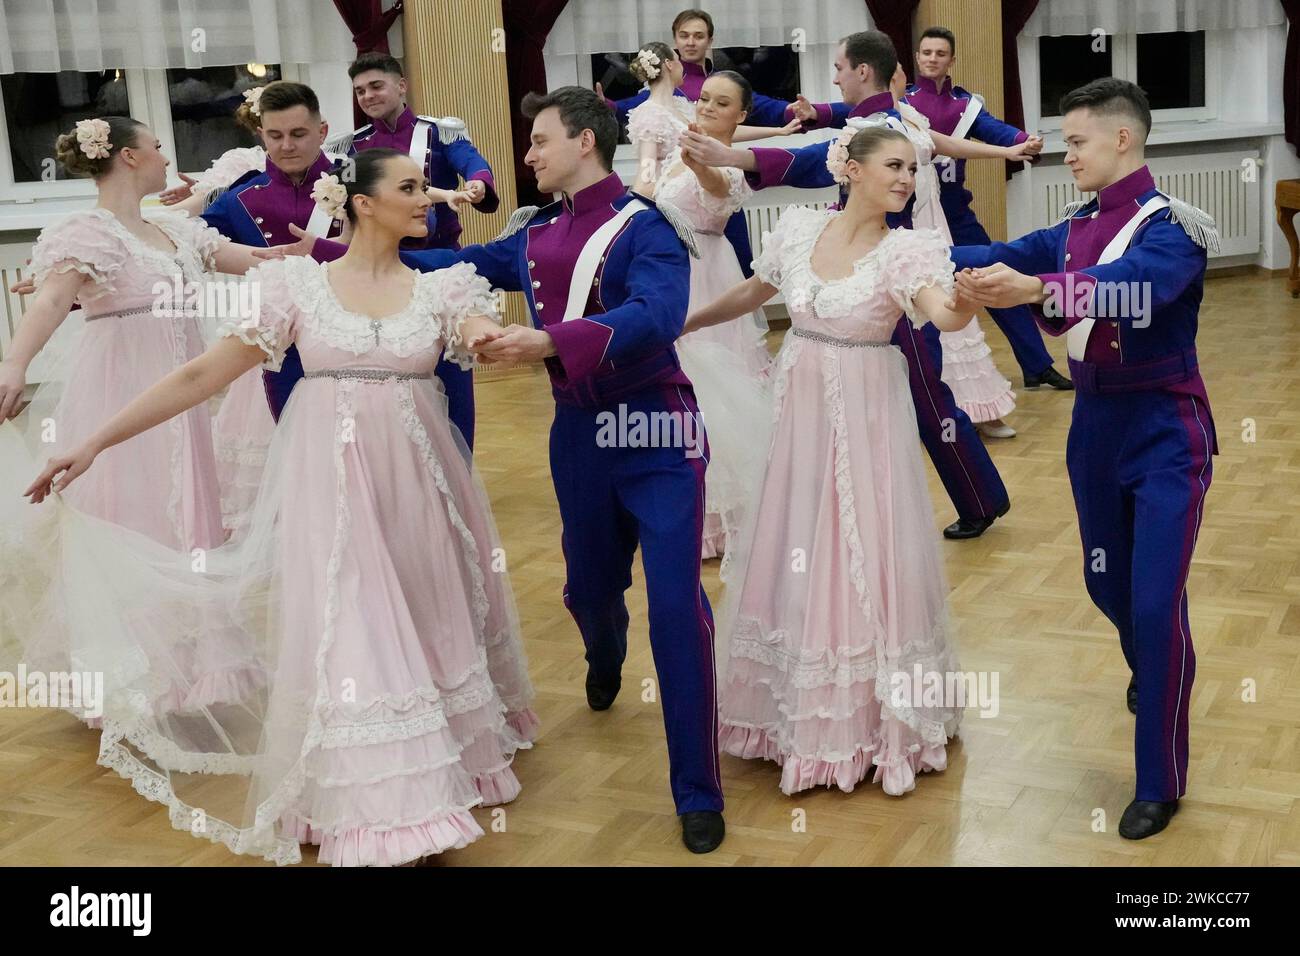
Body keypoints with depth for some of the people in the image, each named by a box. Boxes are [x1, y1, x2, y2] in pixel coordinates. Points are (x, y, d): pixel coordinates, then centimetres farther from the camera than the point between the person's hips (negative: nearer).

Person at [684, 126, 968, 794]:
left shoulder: (905, 250, -13)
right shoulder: (798, 227, -1)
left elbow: (944, 314, -32)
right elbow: (752, 293, 16)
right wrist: (681, 322, 26)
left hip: (867, 418, -4)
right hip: (800, 411, 4)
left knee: (865, 558, 0)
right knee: (794, 554, 12)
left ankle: (873, 715, 17)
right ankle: (802, 710, 31)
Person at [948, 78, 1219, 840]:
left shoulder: (1171, 224, -15)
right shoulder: (1078, 227, 8)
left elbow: (1134, 287, -36)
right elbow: (1005, 256, -1)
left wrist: (1035, 290, -52)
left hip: (1165, 432, -6)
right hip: (1096, 425, 7)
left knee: (1157, 602, -8)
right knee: (1108, 585, 17)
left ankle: (1161, 784, 6)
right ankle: (1151, 675, 50)